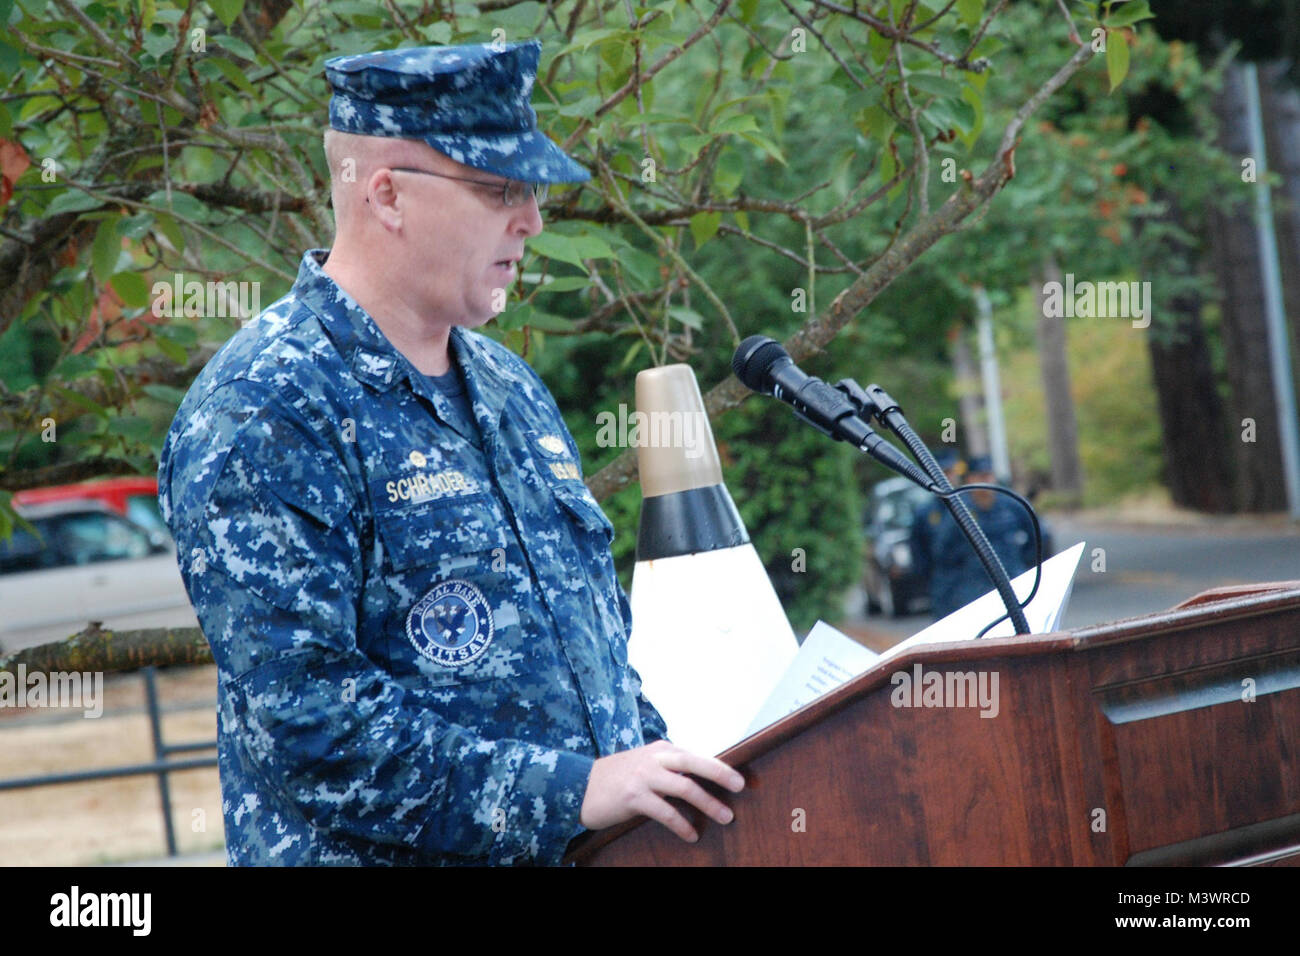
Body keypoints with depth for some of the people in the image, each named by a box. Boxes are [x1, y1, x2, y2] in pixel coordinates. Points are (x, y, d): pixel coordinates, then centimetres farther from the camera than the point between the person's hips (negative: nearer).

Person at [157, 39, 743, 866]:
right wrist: (569, 790, -24)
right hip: (381, 856, -7)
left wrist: (667, 765, 4)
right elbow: (307, 714, -23)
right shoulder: (262, 416, -15)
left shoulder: (511, 388, 12)